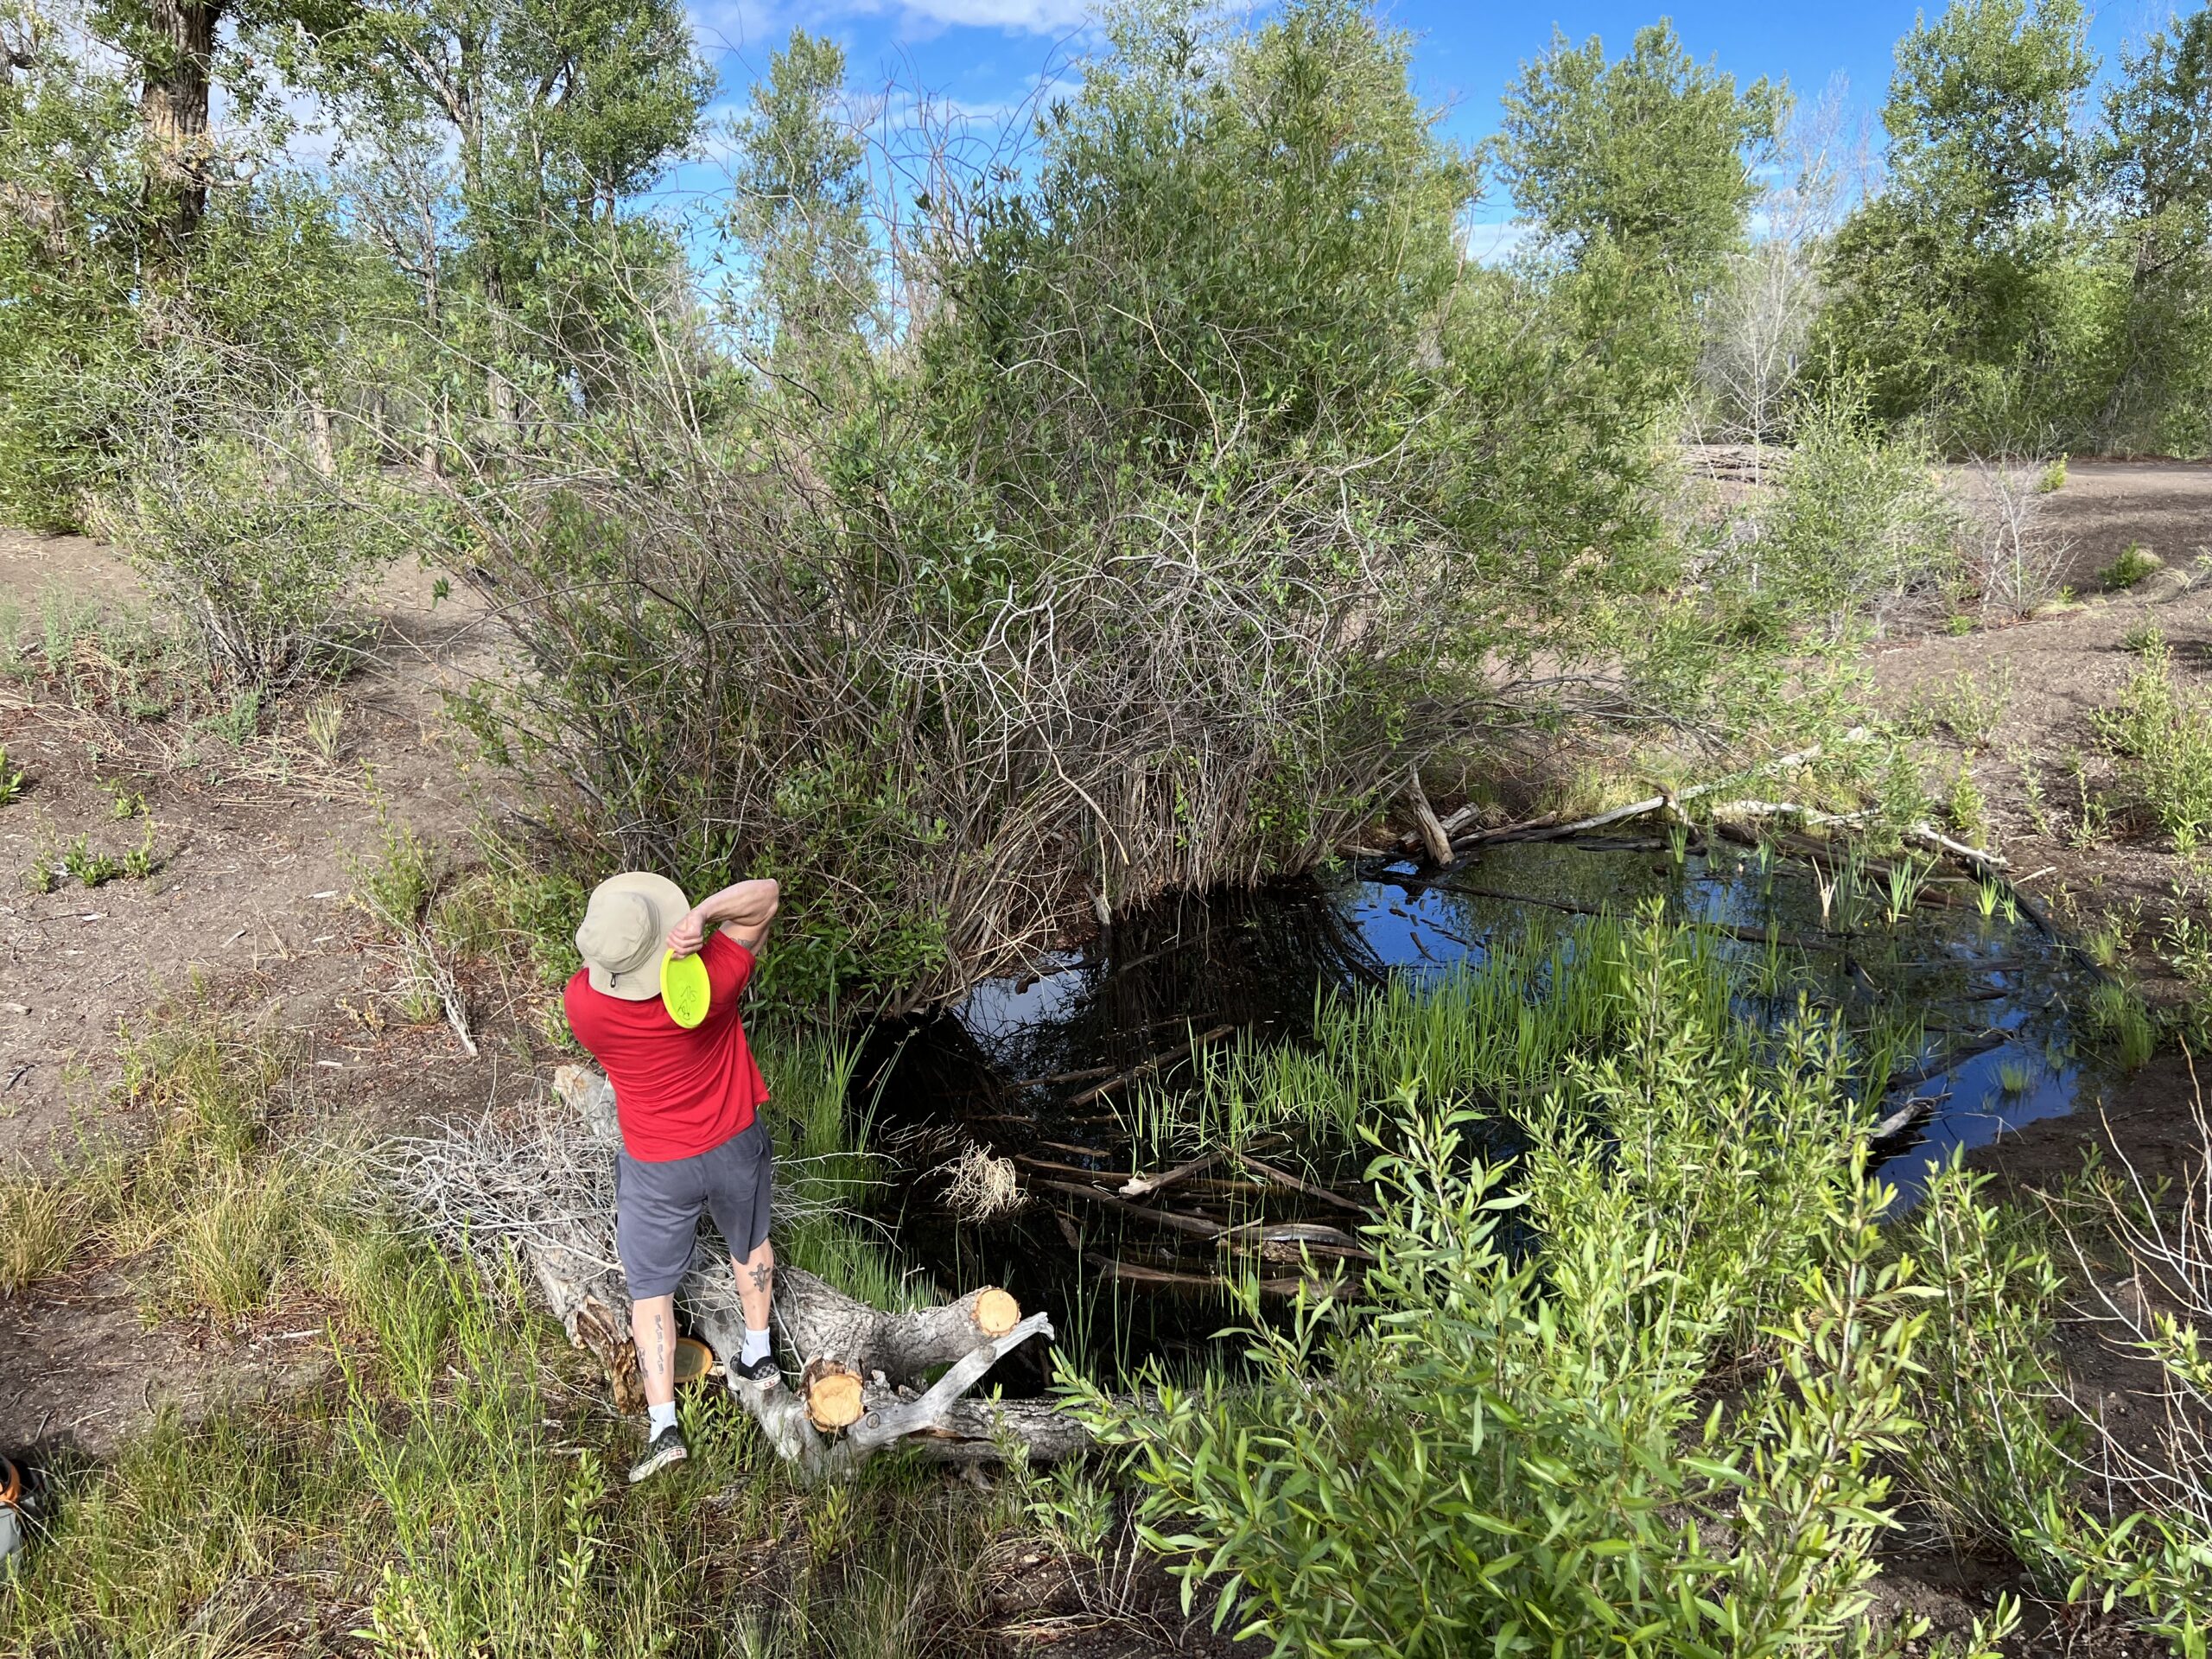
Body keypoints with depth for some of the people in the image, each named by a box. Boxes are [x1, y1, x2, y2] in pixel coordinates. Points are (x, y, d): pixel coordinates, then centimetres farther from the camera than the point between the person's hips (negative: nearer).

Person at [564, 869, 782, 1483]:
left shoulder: (581, 1001, -26)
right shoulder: (710, 979, -29)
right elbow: (765, 893, -20)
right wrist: (704, 913, -34)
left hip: (658, 1168, -1)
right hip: (736, 1145, 1)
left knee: (650, 1288, 18)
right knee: (749, 1243, 29)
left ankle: (664, 1427, 19)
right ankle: (758, 1358, 46)